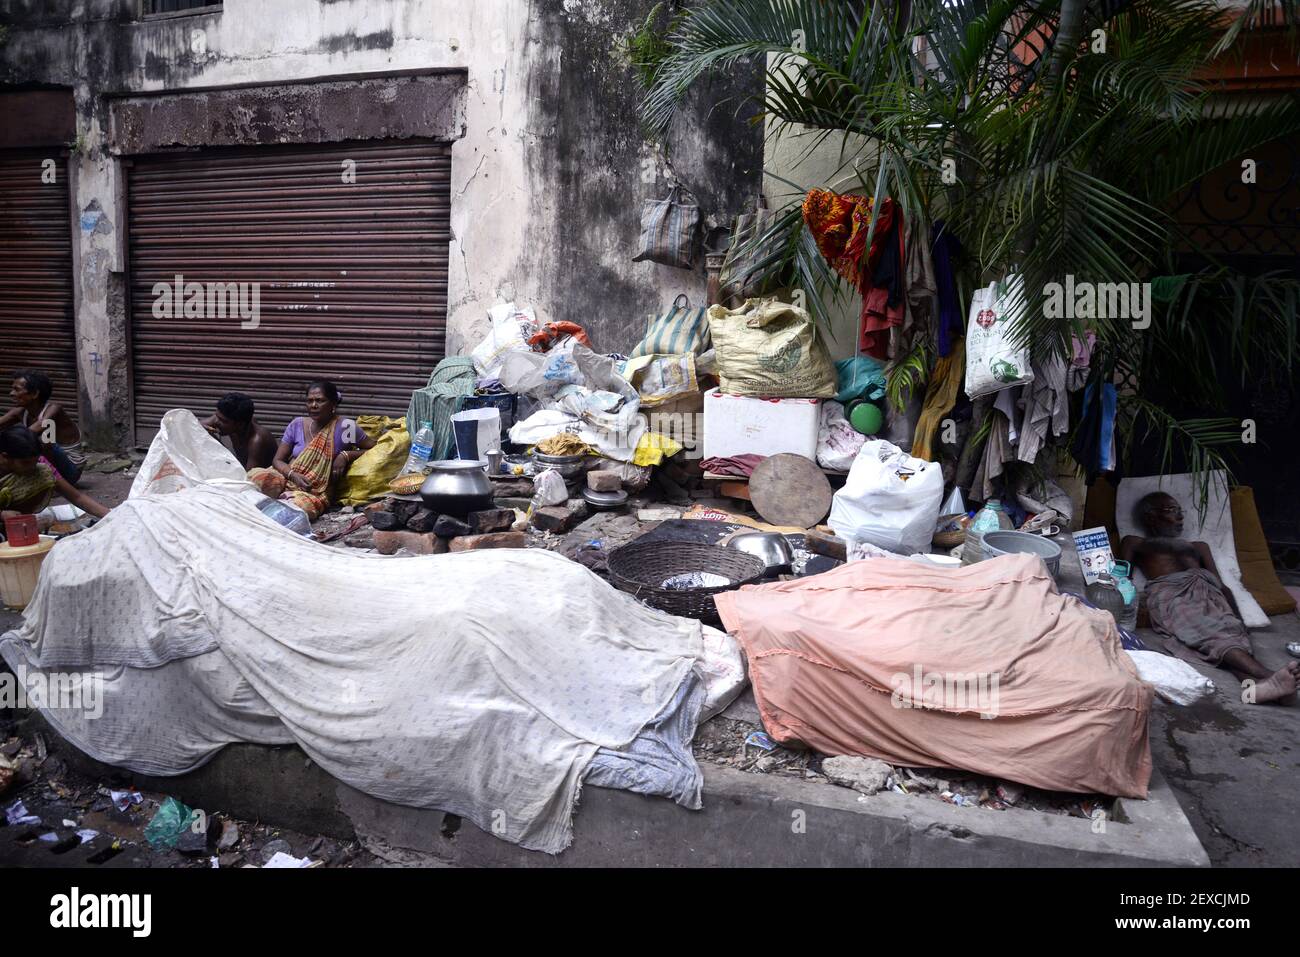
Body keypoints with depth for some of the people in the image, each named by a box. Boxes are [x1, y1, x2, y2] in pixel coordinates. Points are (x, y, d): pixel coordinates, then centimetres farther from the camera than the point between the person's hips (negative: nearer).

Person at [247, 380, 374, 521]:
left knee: (299, 507, -38)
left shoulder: (344, 427, -6)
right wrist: (294, 475, -14)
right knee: (256, 476, -29)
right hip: (287, 480, 3)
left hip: (316, 493, -3)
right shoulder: (297, 424, 4)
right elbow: (278, 460, 7)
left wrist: (346, 455, -14)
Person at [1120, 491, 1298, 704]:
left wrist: (1238, 620, 5)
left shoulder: (1198, 546, 41)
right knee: (1209, 633, -35)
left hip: (1205, 589, 4)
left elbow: (1222, 586, 26)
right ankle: (1268, 676, -58)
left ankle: (1252, 684, -60)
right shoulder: (1134, 543, 32)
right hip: (1169, 593, -3)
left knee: (1230, 629, -32)